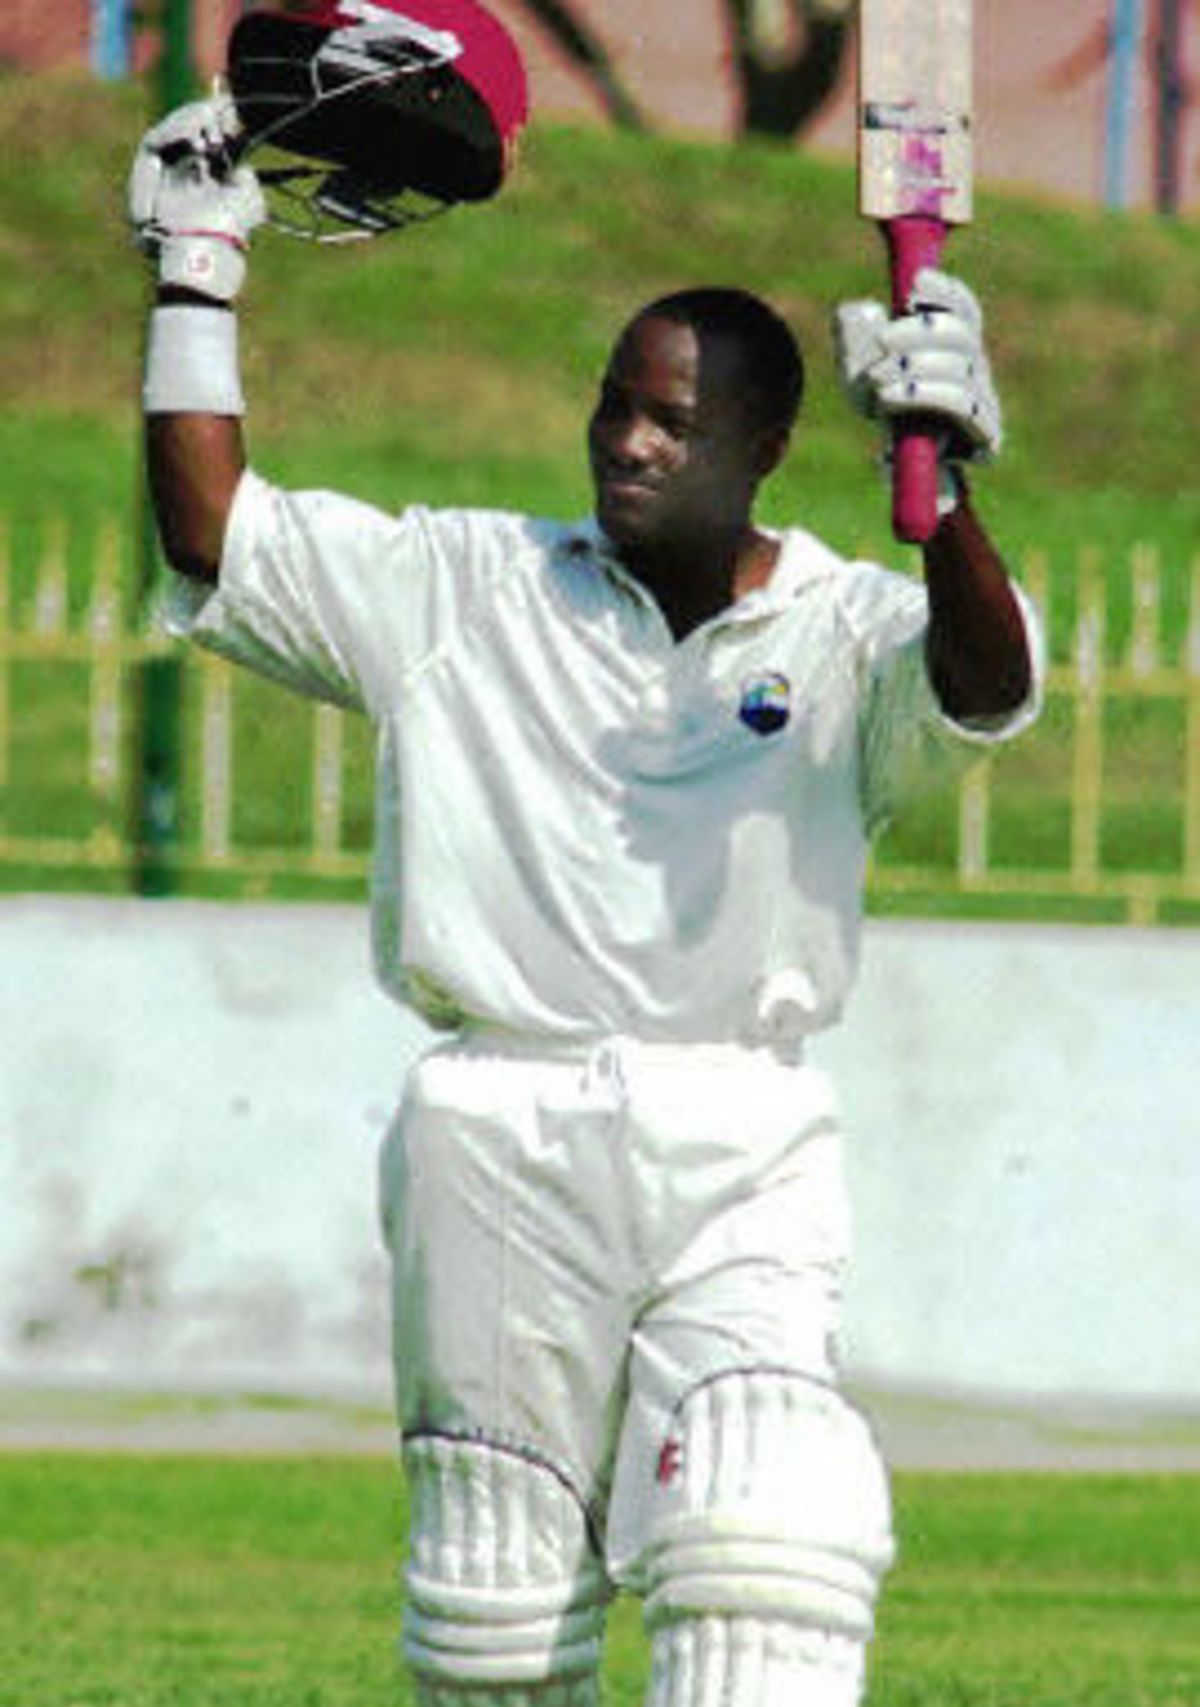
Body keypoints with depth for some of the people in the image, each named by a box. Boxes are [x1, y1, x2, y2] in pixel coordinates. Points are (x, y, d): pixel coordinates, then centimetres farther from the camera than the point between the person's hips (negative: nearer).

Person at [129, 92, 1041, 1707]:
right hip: (497, 1147, 2)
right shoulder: (463, 588, 12)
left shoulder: (848, 632, 5)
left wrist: (939, 482, -33)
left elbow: (987, 684, -15)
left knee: (770, 1559, -19)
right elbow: (214, 536, 10)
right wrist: (197, 282, 5)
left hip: (743, 1162, -2)